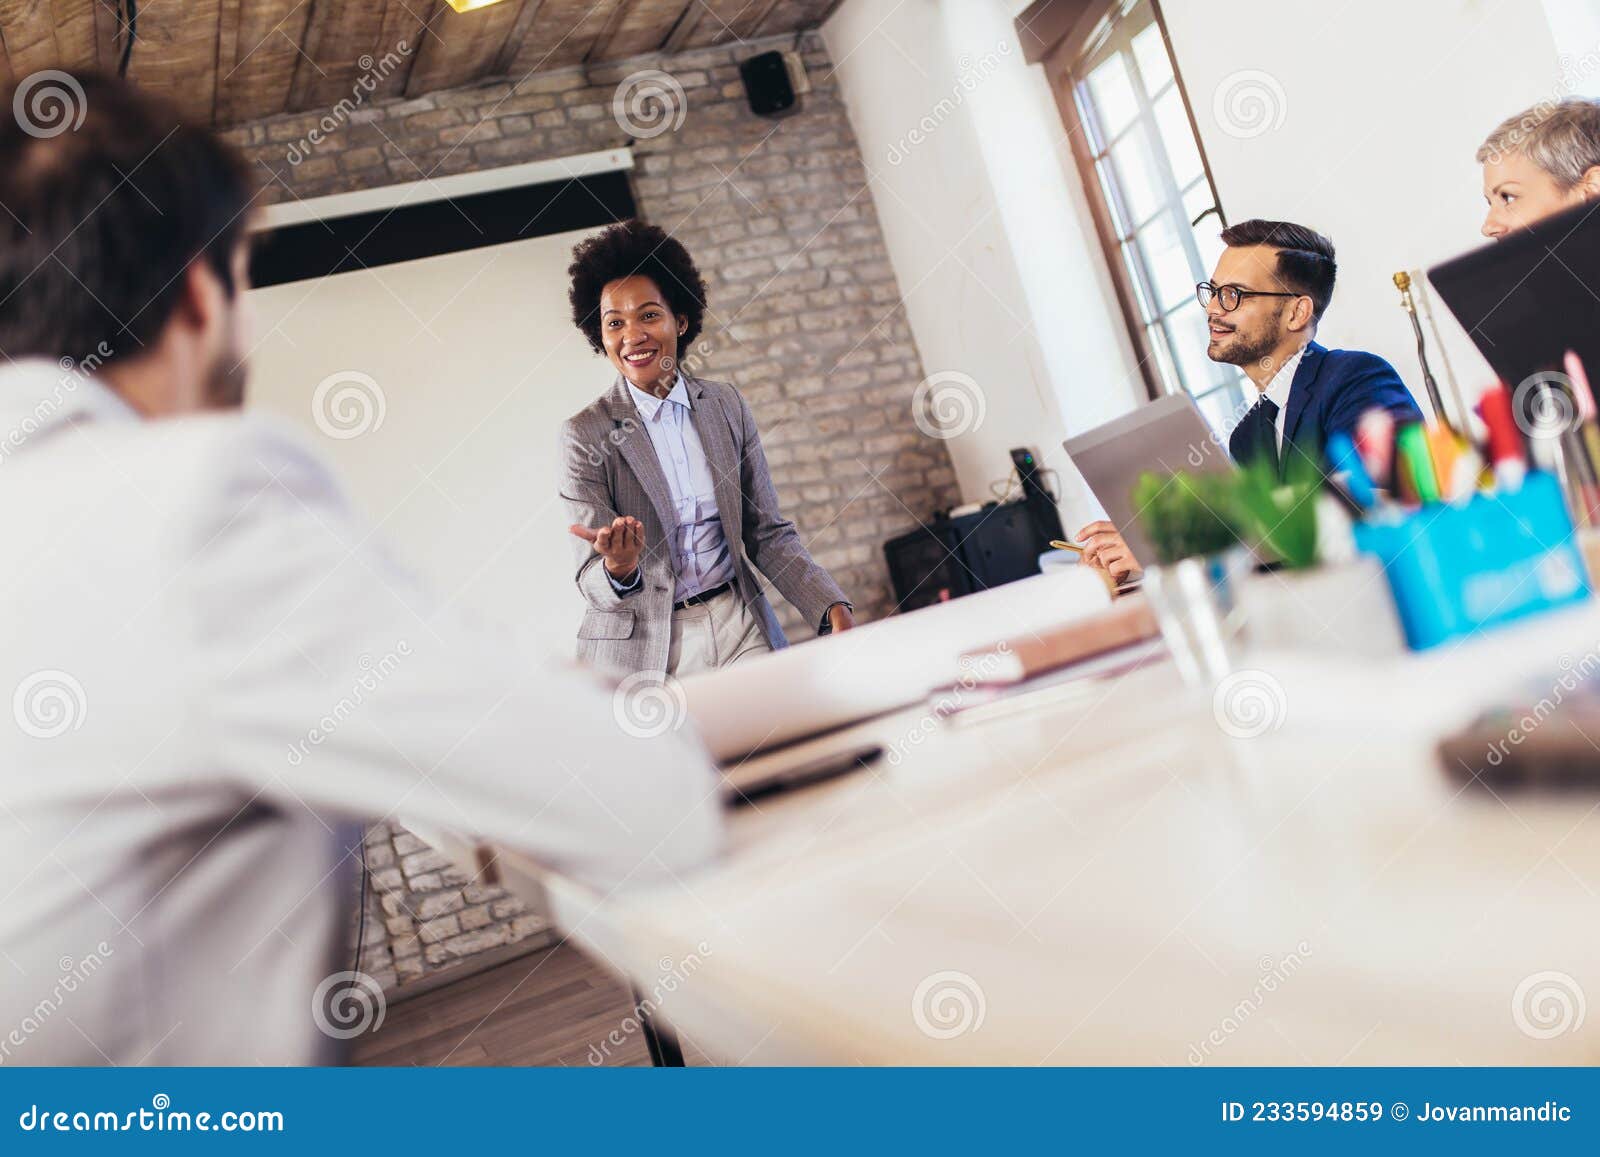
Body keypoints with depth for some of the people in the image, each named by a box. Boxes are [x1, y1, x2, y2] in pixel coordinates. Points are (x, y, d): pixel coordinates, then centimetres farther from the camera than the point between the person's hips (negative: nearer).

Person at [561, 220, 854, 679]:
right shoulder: (585, 434, -7)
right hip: (640, 649, -2)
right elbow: (593, 581, -10)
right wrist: (619, 572, -34)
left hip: (739, 629, 2)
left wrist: (833, 608, -7)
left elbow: (769, 534, 7)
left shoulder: (727, 406, 3)